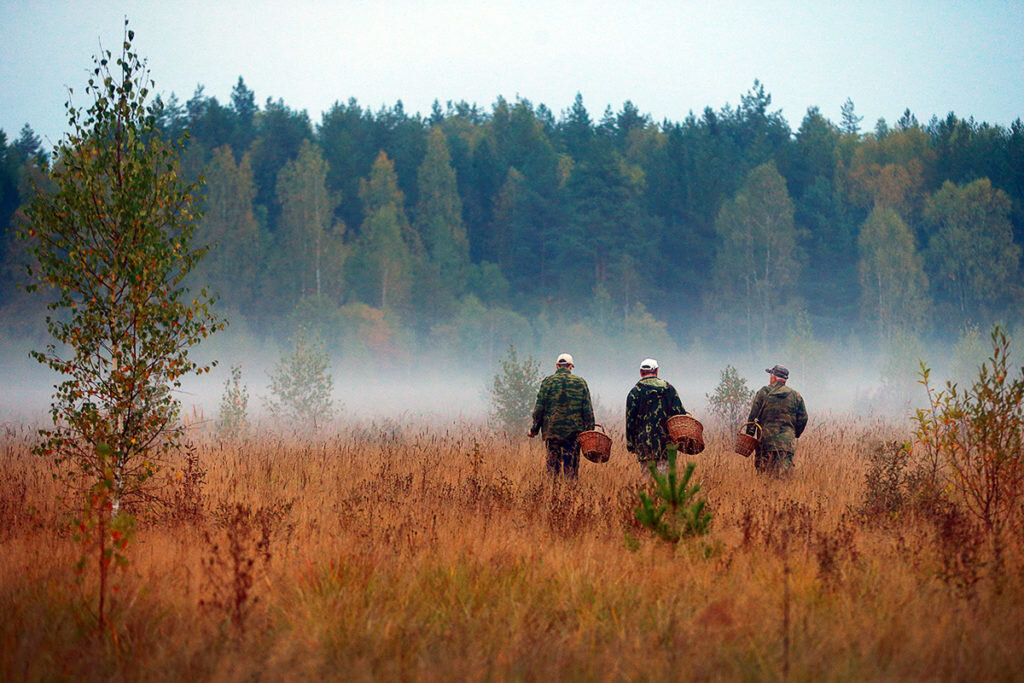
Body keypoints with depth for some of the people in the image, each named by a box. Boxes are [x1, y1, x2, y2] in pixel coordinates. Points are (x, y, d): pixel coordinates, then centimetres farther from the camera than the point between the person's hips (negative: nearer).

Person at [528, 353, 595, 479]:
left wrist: (534, 429, 8)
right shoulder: (580, 382, 4)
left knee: (553, 465, 7)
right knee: (571, 467, 2)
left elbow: (539, 408, 0)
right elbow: (588, 410, 3)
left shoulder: (547, 382, 1)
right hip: (573, 431, 0)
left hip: (551, 430, 0)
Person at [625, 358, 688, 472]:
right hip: (666, 442, 2)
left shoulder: (635, 392, 2)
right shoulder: (669, 388, 9)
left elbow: (630, 420, 1)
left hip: (645, 443, -2)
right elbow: (680, 413, 6)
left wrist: (630, 445, 5)